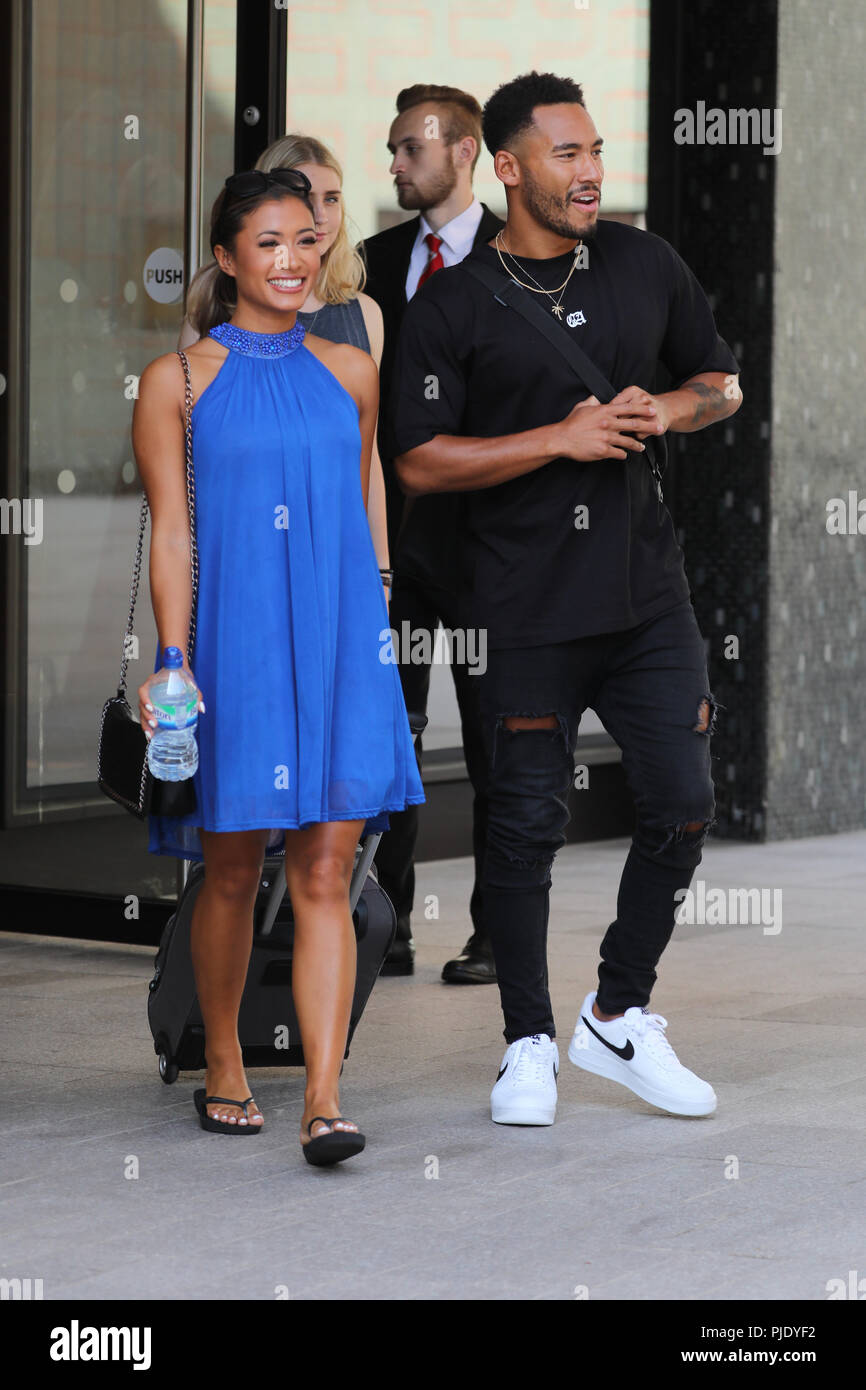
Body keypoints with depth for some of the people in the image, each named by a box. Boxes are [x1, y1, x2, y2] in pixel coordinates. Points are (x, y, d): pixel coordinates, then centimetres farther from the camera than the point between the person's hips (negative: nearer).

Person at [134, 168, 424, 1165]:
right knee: (233, 870, 8)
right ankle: (223, 1069, 28)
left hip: (339, 646, 2)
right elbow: (171, 533, -3)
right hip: (233, 644, -2)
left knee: (326, 874, -5)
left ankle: (323, 1101, -9)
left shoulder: (348, 373, 10)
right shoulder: (176, 382, 0)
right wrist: (171, 662, -10)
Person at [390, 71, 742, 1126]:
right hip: (528, 612, -4)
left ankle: (618, 1018, 21)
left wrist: (666, 410, -4)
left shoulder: (644, 264, 7)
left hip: (649, 595, 4)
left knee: (681, 809, 3)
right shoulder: (452, 303, -5)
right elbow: (419, 463, -9)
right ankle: (529, 1043, 16)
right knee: (525, 823, 1)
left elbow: (722, 382, 18)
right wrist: (561, 438, -15)